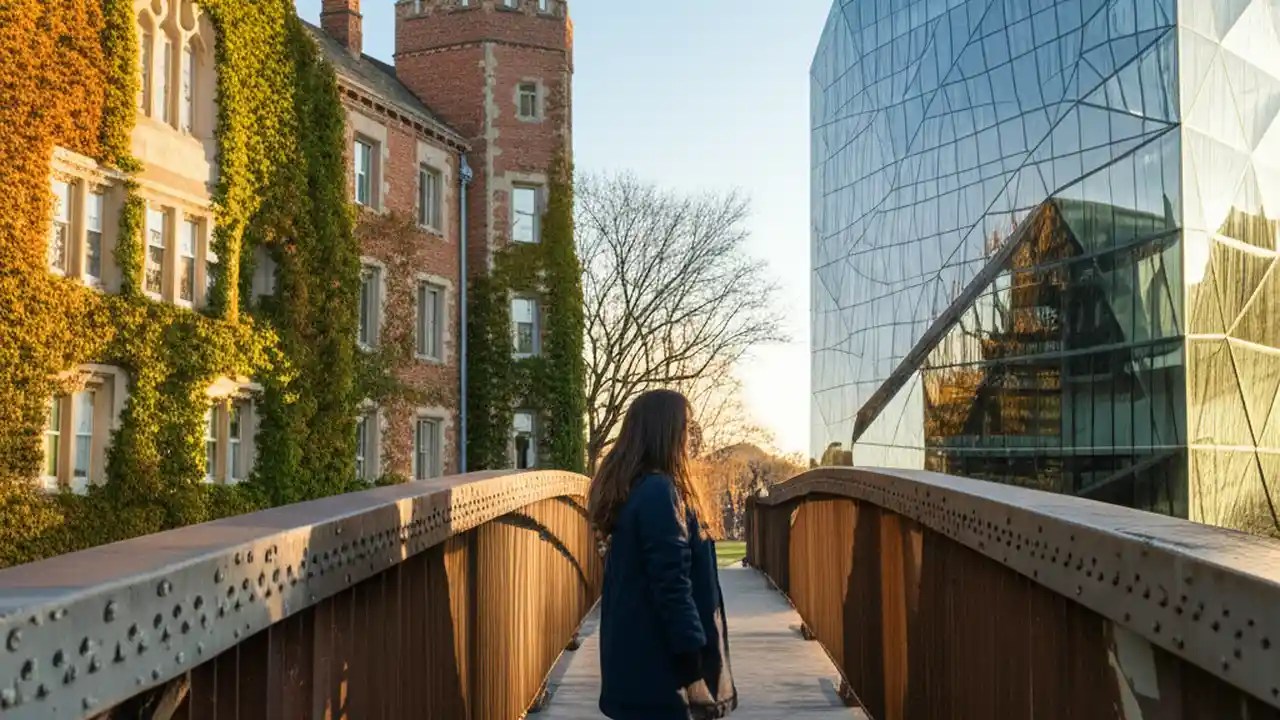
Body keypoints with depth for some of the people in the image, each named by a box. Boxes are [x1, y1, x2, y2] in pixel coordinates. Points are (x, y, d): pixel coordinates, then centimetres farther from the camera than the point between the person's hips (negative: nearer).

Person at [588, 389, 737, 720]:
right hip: (657, 660, -10)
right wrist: (695, 662, -19)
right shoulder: (658, 492, -18)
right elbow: (671, 585, -22)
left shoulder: (628, 490, 12)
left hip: (635, 655, 10)